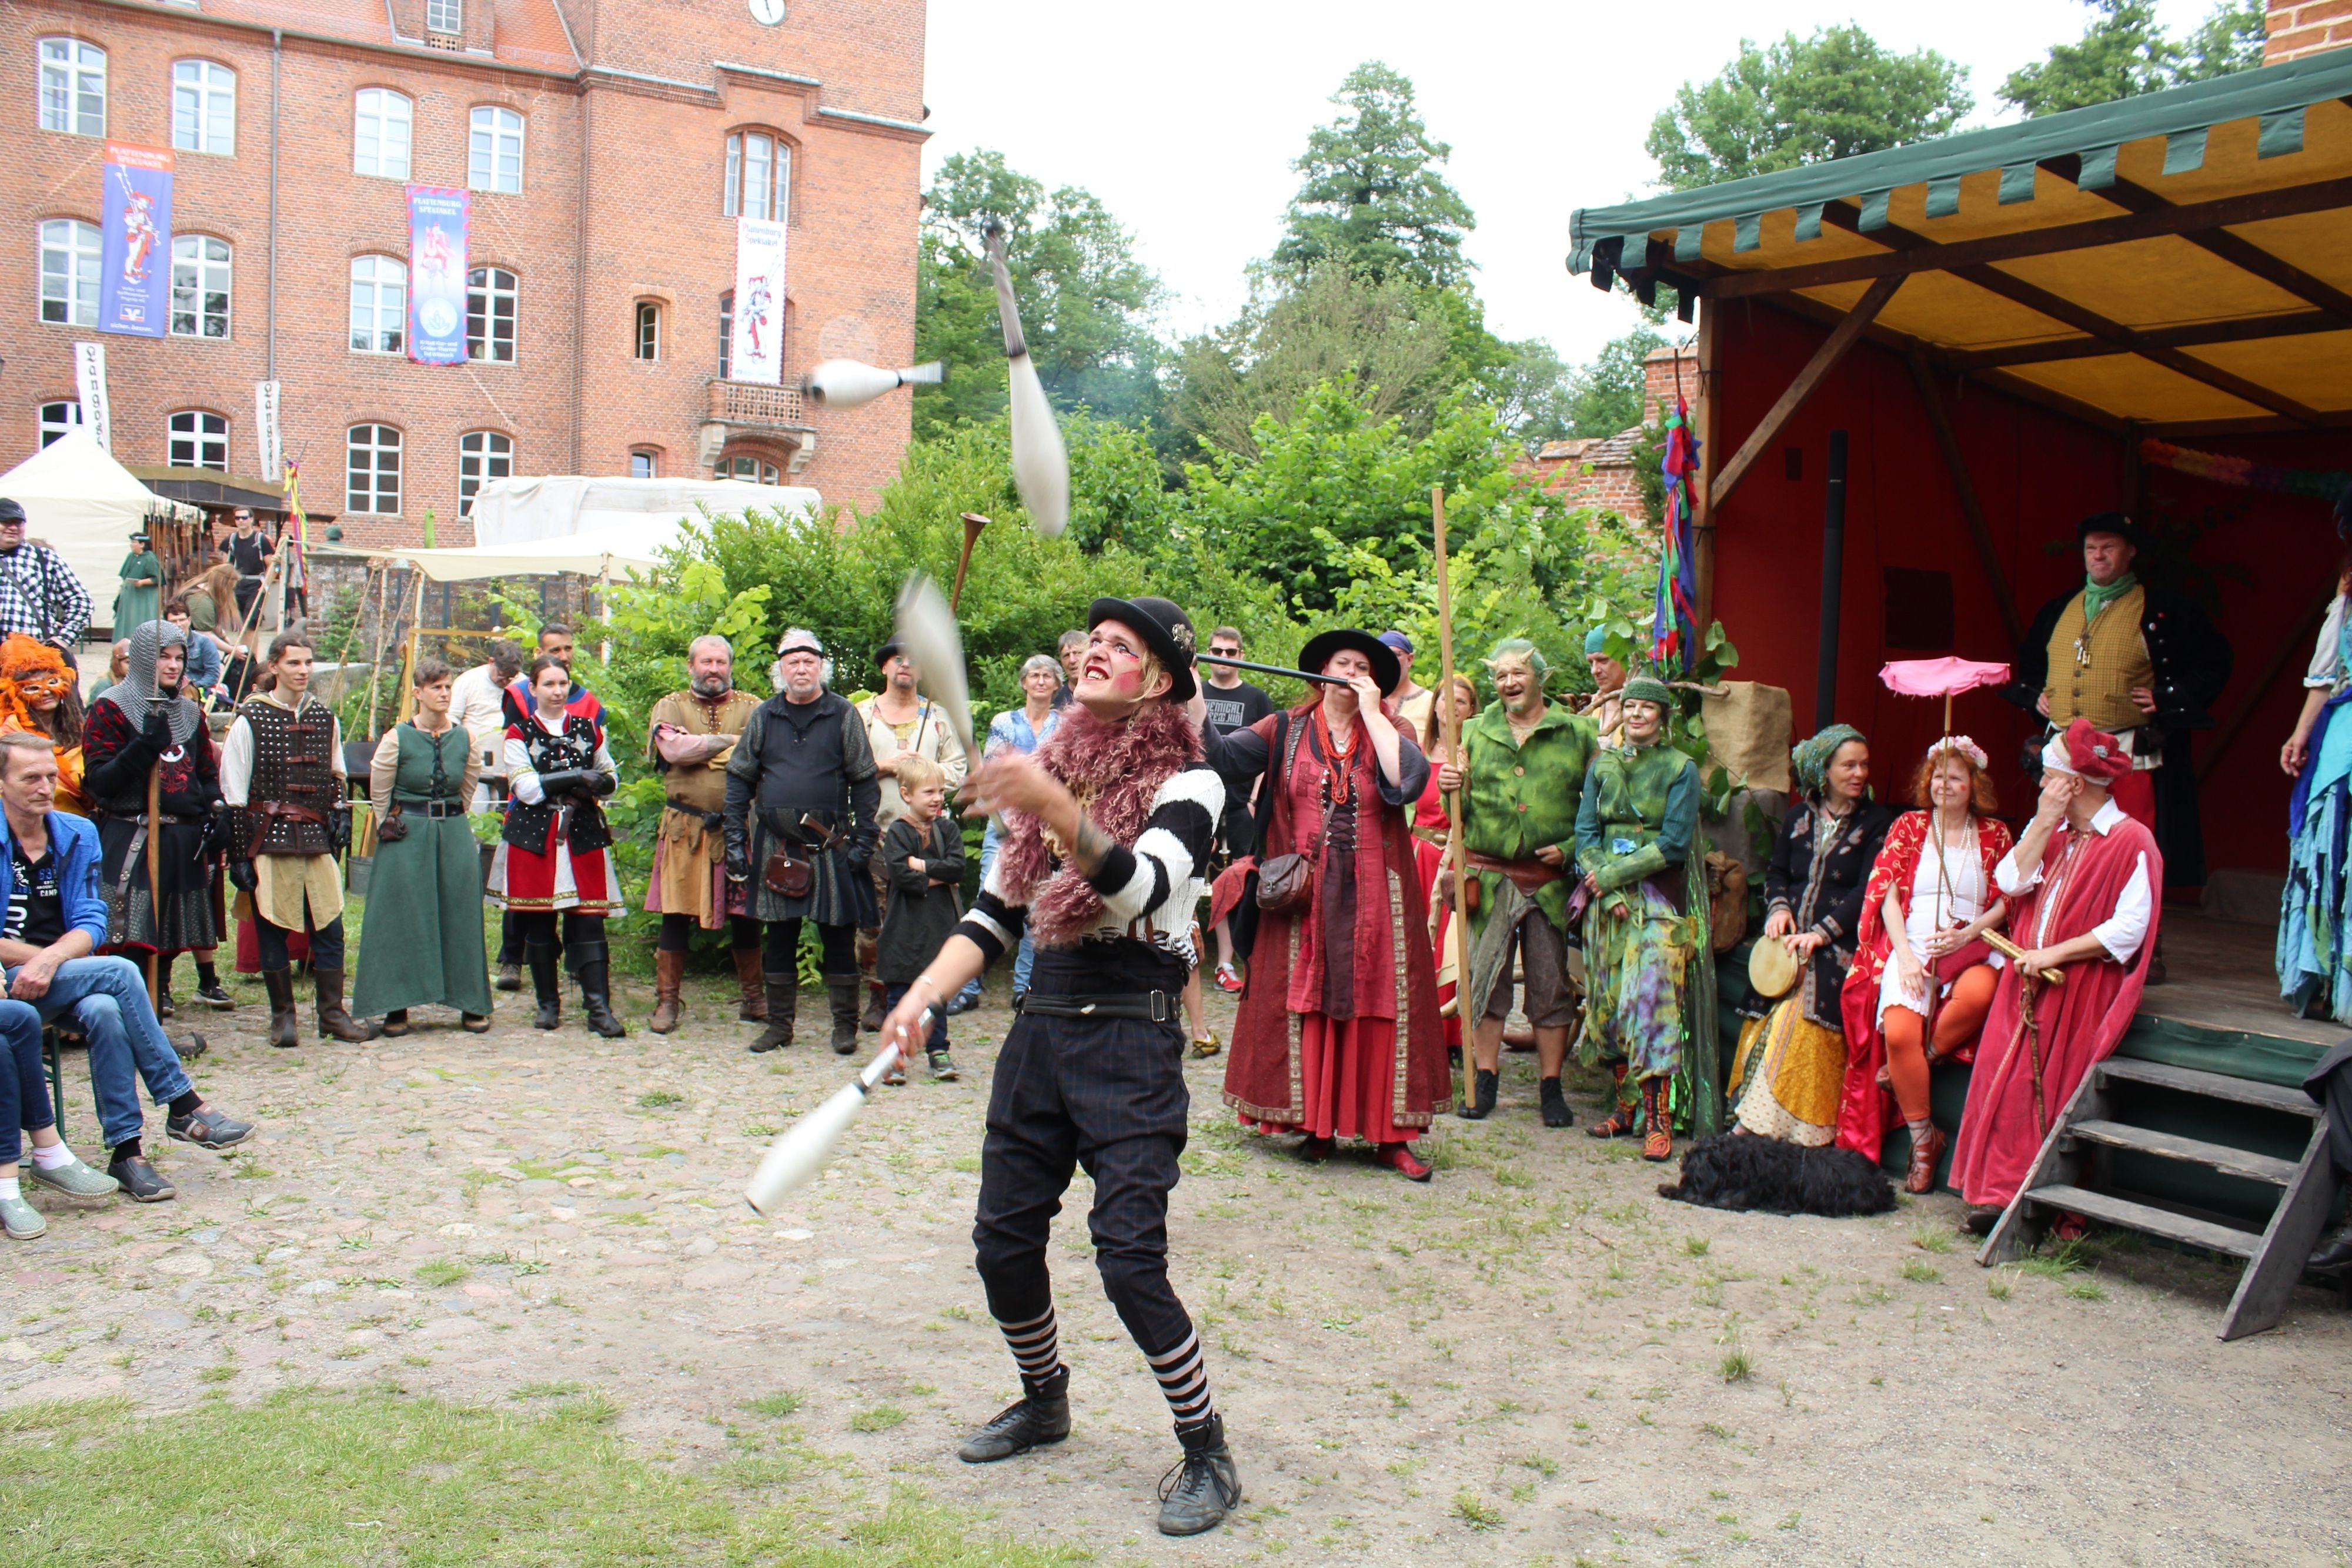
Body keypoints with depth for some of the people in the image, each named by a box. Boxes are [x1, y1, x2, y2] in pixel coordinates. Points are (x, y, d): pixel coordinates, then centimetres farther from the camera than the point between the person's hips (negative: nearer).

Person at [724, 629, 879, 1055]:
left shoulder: (844, 715, 1)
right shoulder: (763, 717, 8)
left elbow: (865, 781, 2)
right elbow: (739, 779, 11)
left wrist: (863, 840, -5)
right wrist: (736, 840, 4)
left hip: (831, 845, -2)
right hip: (775, 844, 2)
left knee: (839, 936, 2)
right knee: (779, 937, 8)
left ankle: (845, 1026, 11)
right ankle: (779, 1025, 18)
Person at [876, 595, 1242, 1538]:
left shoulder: (1188, 782, -6)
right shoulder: (1048, 767, 13)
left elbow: (1139, 890, -25)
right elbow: (997, 910, 15)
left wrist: (1055, 810, -40)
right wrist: (923, 995, 2)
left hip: (1131, 1035, -6)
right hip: (1041, 1024, 6)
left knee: (1128, 1256, -12)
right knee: (1003, 1240, 9)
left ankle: (1208, 1454, 8)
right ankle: (1043, 1402, 36)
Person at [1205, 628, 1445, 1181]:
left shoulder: (1387, 731, 7)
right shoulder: (1286, 732, 7)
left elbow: (1408, 782, -13)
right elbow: (1221, 756, -4)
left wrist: (1371, 713, -8)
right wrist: (1192, 698, -16)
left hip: (1374, 898, 0)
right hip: (1303, 897, 0)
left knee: (1379, 1009, 1)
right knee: (1306, 1007, 3)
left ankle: (1390, 1136, 7)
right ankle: (1317, 1127, 14)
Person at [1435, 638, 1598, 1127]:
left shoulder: (1575, 733, 5)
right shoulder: (1477, 731, 10)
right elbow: (1462, 811, 11)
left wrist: (1570, 848, -7)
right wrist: (1451, 789, -10)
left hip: (1550, 879, -1)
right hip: (1490, 875, 1)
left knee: (1551, 982, 4)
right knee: (1485, 976, 4)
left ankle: (1551, 1087, 15)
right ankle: (1484, 1079, 16)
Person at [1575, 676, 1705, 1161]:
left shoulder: (1680, 769, 0)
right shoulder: (1603, 764, 12)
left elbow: (1675, 844, -7)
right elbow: (1585, 832, 5)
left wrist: (1613, 874, -10)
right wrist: (1608, 894, -7)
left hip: (1659, 900, -4)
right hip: (1607, 898, 4)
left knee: (1652, 1000, -11)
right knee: (1610, 1002, 4)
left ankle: (1658, 1119, -8)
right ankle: (1626, 1108, 13)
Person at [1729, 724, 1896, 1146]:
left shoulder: (1877, 821, 2)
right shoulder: (1799, 816, 14)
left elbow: (1867, 890, -7)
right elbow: (1776, 872, 21)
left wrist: (1820, 933, -16)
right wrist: (1779, 907, -1)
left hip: (1837, 946, -4)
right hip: (1790, 938, 4)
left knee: (1804, 1022, -18)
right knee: (1770, 1024, -10)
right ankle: (1751, 1122, -9)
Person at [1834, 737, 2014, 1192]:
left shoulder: (1994, 833, 14)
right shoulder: (1909, 826, 12)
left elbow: (2007, 901, 10)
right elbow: (1887, 894, 4)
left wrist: (1968, 932, -10)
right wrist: (1906, 956, -9)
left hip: (1970, 948, 0)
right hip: (1911, 946, 0)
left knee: (1977, 993, -38)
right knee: (1898, 1032, -27)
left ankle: (1920, 1062, -14)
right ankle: (1923, 1138, -13)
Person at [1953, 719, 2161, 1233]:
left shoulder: (2132, 842, -9)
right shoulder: (2054, 833, 15)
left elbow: (2128, 930, -16)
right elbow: (2011, 882, 1)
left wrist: (2054, 954, -17)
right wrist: (2045, 824, -4)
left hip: (2081, 992, -6)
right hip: (2026, 980, 6)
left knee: (2057, 1092, -7)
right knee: (2008, 1082, -2)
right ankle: (2001, 1191, 3)